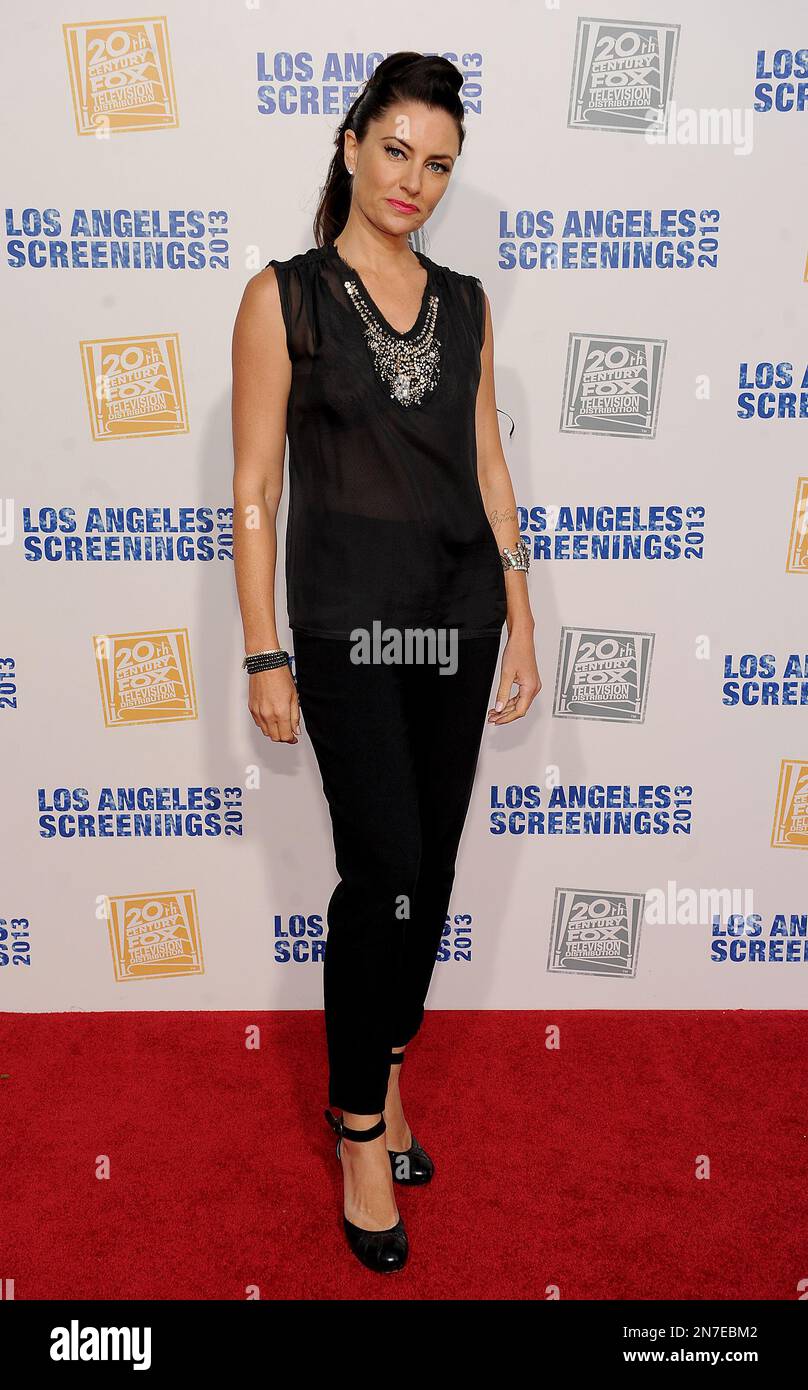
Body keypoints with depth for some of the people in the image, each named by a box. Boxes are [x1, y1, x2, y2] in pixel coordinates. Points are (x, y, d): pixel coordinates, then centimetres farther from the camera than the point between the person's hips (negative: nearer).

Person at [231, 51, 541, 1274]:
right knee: (384, 870, -5)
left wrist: (520, 625, 8)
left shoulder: (466, 301, 11)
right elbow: (256, 491, -5)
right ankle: (363, 1122, 16)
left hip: (460, 613, 5)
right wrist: (265, 657, -8)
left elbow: (488, 466, 12)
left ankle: (383, 1065, 31)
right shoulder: (285, 296, -2)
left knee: (430, 866, 9)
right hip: (349, 621, -4)